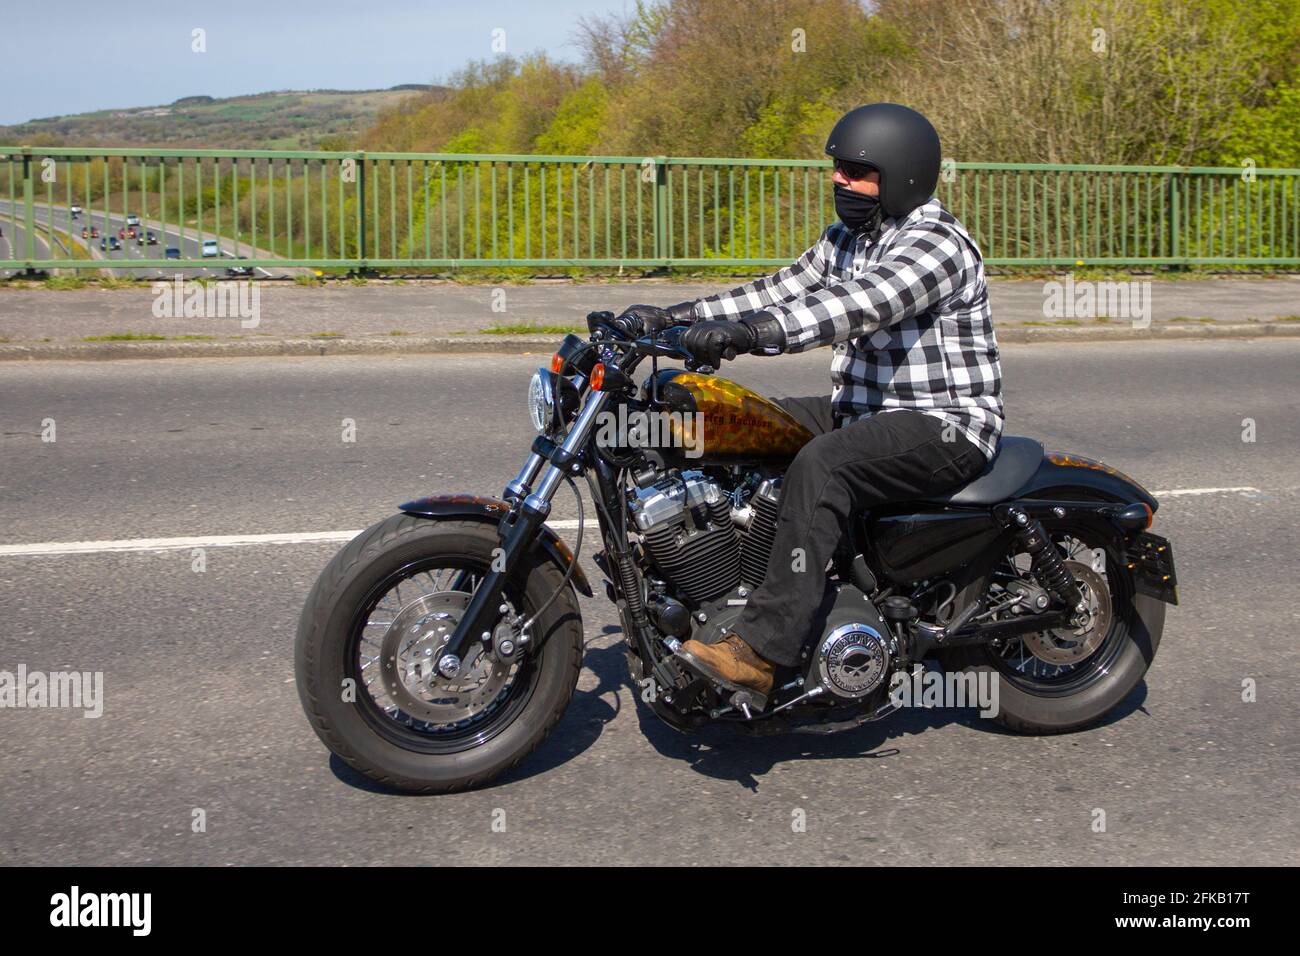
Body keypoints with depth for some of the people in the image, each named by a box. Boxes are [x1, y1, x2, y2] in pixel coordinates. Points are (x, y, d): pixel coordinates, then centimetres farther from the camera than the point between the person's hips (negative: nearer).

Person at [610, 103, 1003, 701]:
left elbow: (858, 306, -34)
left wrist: (748, 334, -46)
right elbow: (778, 292, 8)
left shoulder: (938, 244, -17)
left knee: (819, 466, -35)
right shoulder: (845, 238, 13)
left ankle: (761, 651, -37)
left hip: (945, 426, -9)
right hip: (864, 410, 9)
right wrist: (675, 316, -5)